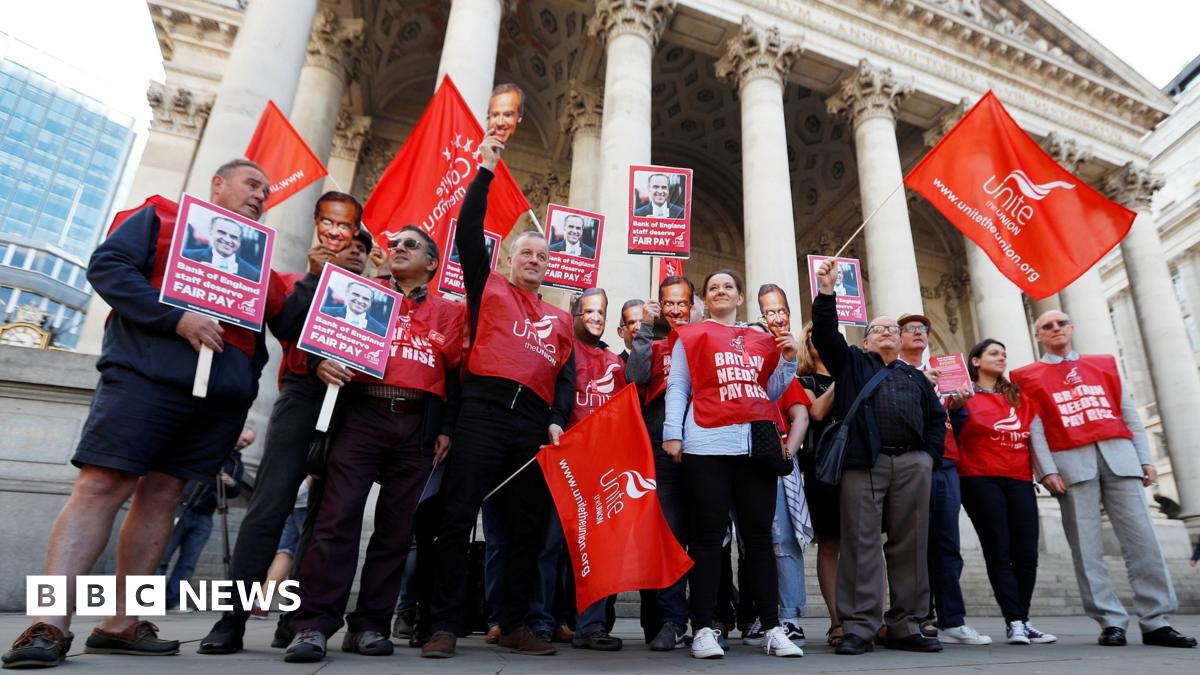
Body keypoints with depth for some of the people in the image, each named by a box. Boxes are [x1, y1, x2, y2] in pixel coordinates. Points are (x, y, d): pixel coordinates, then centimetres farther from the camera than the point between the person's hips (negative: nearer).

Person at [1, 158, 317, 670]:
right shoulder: (162, 217, 10)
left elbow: (288, 326, 15)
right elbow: (106, 266, -3)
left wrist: (315, 277, 1)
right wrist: (176, 317, -14)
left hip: (223, 395, 5)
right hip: (148, 376, -4)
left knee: (161, 495, 5)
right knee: (100, 486, -8)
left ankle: (119, 624, 11)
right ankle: (50, 624, -4)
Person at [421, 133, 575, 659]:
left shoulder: (560, 319, 21)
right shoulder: (489, 288, 13)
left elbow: (566, 375, 14)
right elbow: (467, 232, 4)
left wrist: (557, 421, -2)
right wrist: (486, 171, 4)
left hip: (535, 423, 4)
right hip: (484, 411, -3)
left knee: (529, 526, 6)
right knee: (458, 517, -5)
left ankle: (514, 625, 18)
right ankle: (445, 625, 5)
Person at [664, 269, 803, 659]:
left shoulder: (761, 340, 21)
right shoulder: (691, 336, 12)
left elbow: (770, 393, 22)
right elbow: (677, 387, 6)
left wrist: (788, 360, 9)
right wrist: (672, 433, -5)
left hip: (757, 444, 3)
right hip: (708, 444, -3)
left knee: (759, 534, 5)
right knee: (708, 535, -2)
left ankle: (772, 628, 12)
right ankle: (703, 629, 4)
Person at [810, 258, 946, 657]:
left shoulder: (916, 376, 26)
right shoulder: (852, 362, 16)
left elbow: (936, 416, 21)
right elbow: (825, 334, 1)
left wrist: (930, 454, 7)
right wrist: (827, 292, -9)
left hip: (913, 464, 4)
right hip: (864, 463, -4)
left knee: (910, 545, 4)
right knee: (861, 544, -6)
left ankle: (906, 627, 12)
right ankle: (859, 628, -3)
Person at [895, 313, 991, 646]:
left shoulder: (941, 375, 25)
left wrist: (959, 402, 3)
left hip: (945, 465, 5)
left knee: (948, 544, 3)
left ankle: (952, 621, 7)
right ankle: (921, 619, 3)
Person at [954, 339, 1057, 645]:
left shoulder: (1019, 397, 18)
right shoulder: (966, 394, 3)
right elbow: (958, 433, -6)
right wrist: (955, 409, -22)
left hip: (1019, 479, 5)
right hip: (980, 479, -4)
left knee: (1026, 552, 1)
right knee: (999, 552, -5)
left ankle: (1022, 620, 10)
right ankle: (1014, 622, -3)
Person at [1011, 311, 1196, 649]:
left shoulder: (1104, 363, 19)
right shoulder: (1028, 376, 8)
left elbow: (1129, 413, 15)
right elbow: (1035, 428, 0)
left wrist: (1145, 458, 7)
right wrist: (1047, 469, -9)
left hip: (1119, 457, 3)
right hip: (1071, 463, -3)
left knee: (1141, 537, -1)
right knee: (1086, 546, -2)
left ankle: (1156, 621, 6)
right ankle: (1111, 622, 3)